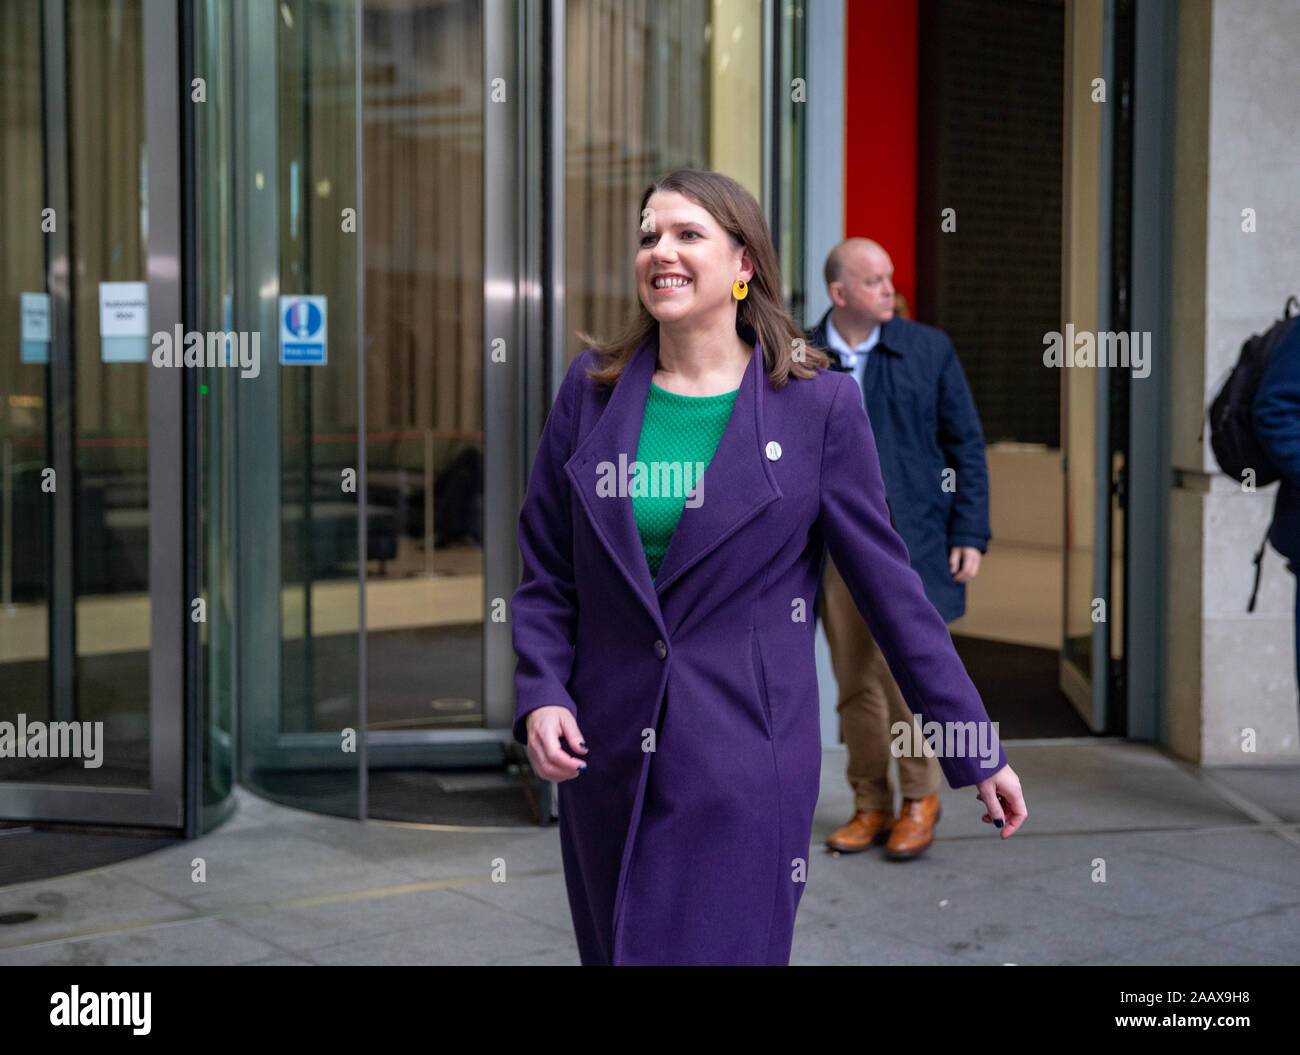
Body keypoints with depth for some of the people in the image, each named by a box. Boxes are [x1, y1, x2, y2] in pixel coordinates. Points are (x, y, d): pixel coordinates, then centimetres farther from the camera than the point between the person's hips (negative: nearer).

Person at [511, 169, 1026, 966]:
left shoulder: (818, 404, -4)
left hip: (744, 768, -4)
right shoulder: (593, 389, 4)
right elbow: (546, 575, 8)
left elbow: (889, 583, -1)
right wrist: (542, 695, -8)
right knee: (616, 948, 16)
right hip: (606, 761, 4)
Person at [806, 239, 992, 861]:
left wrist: (970, 535, -1)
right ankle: (870, 807, 21)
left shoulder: (929, 350, 3)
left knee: (903, 665, -11)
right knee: (855, 683, 7)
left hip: (910, 539, -2)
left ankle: (920, 798, 9)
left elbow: (966, 446, 5)